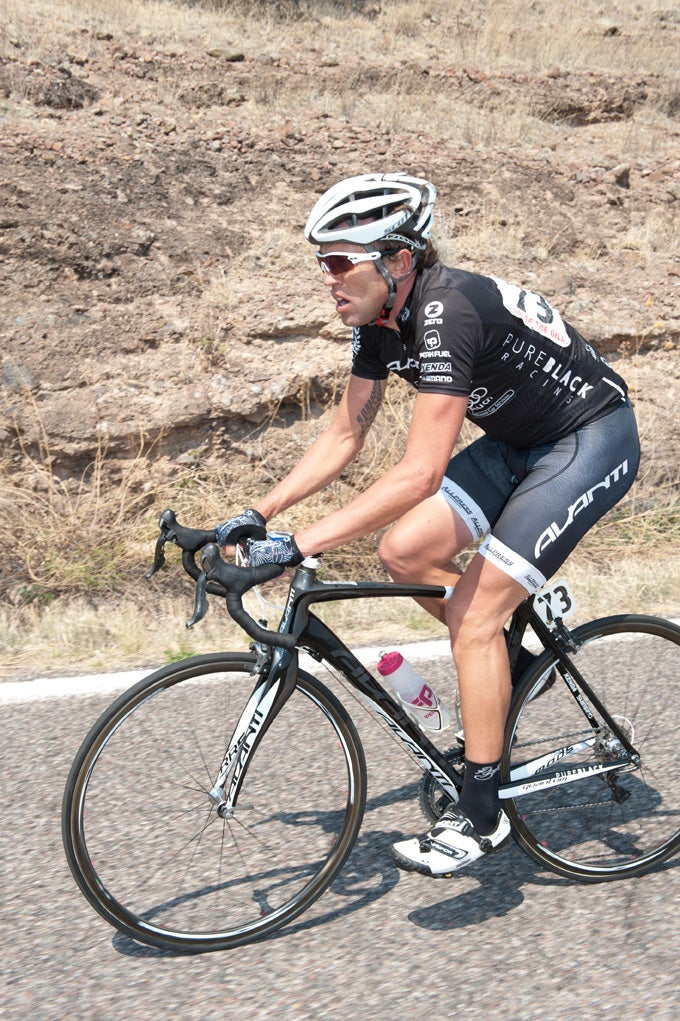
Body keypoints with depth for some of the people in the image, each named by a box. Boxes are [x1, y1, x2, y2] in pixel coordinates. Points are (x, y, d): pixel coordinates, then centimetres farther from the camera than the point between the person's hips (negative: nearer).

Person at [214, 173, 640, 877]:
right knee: (403, 552, -6)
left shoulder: (446, 313, -32)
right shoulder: (378, 320, -5)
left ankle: (481, 815, 0)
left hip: (592, 440, -8)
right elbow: (345, 436, 3)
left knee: (473, 612, -13)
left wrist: (299, 546, -38)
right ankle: (515, 649, 18)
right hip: (517, 441, 8)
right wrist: (257, 516, -4)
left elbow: (419, 475, -38)